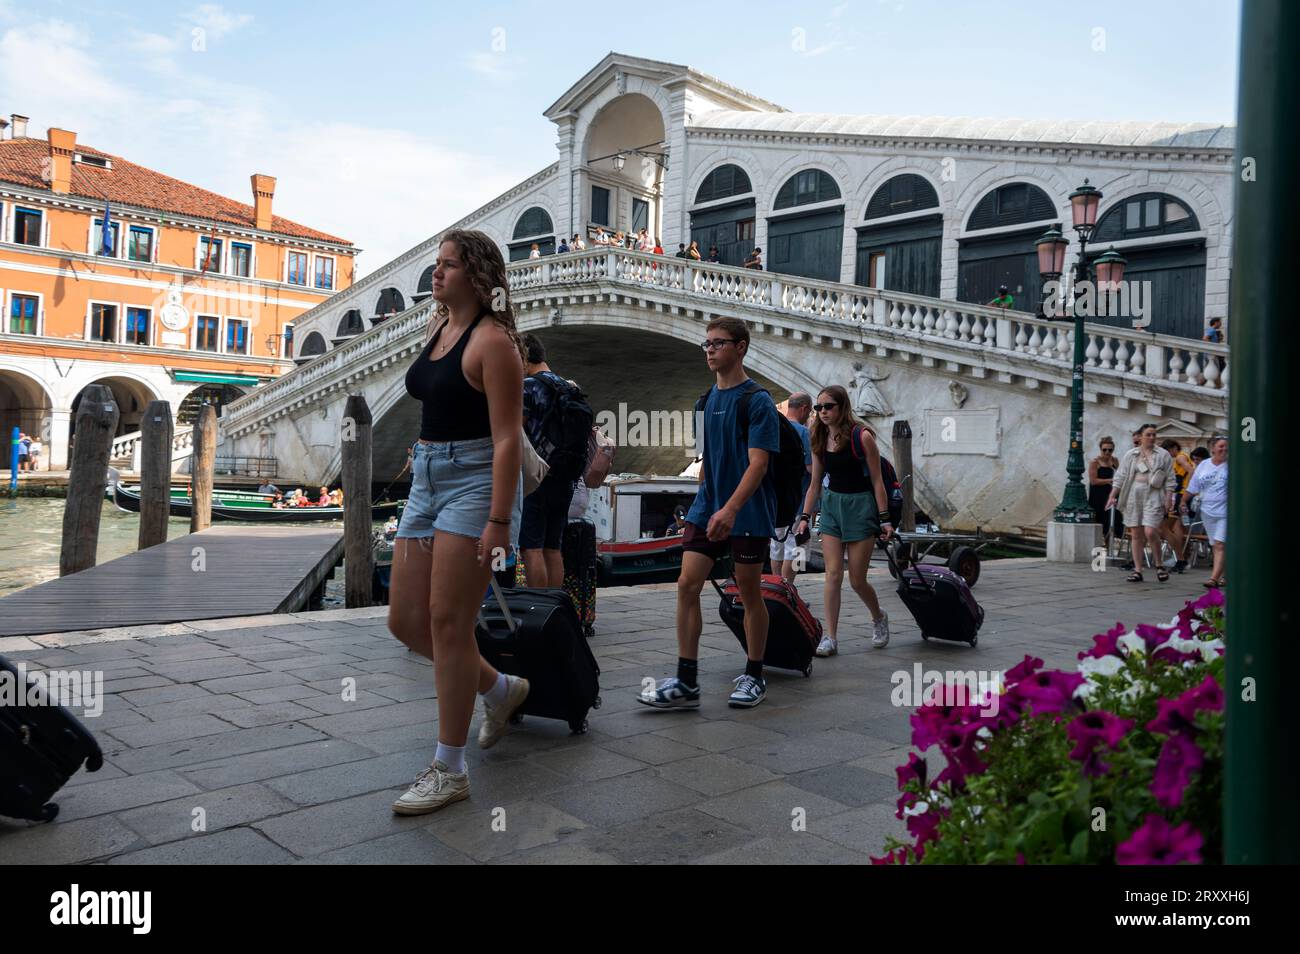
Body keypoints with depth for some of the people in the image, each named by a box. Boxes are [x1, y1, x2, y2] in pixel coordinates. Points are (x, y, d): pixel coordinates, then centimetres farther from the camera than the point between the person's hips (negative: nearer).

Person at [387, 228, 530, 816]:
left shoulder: (492, 340, -11)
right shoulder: (438, 330, 15)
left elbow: (507, 438, -16)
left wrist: (499, 519, -22)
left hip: (474, 480, -9)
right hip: (427, 480, 9)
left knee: (447, 624, -6)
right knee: (405, 622, 9)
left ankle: (449, 771, 7)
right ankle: (500, 689, 32)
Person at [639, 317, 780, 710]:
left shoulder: (757, 401, -9)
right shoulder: (706, 400, 12)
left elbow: (758, 463, -17)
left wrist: (730, 509, -27)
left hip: (748, 513, -6)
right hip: (706, 507, 6)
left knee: (749, 591, 5)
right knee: (687, 584, -3)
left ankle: (753, 677, 21)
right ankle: (686, 682, 2)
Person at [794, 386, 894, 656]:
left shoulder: (862, 436, -10)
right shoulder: (819, 440, 4)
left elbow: (877, 480, -8)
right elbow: (815, 483, 10)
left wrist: (884, 519, -10)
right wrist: (804, 517, 4)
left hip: (860, 505, -4)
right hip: (831, 505, 4)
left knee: (857, 580, 3)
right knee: (833, 574, -4)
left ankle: (879, 617, 32)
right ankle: (830, 637, 0)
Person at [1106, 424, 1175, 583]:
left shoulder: (1163, 455, 6)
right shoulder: (1130, 455, 11)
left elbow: (1170, 479, 4)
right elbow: (1120, 477, 10)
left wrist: (1169, 499, -4)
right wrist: (1112, 496, 2)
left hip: (1153, 497, -3)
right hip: (1133, 497, 3)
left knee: (1150, 532, -15)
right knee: (1136, 535, 4)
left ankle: (1159, 564, 7)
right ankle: (1137, 570, 9)